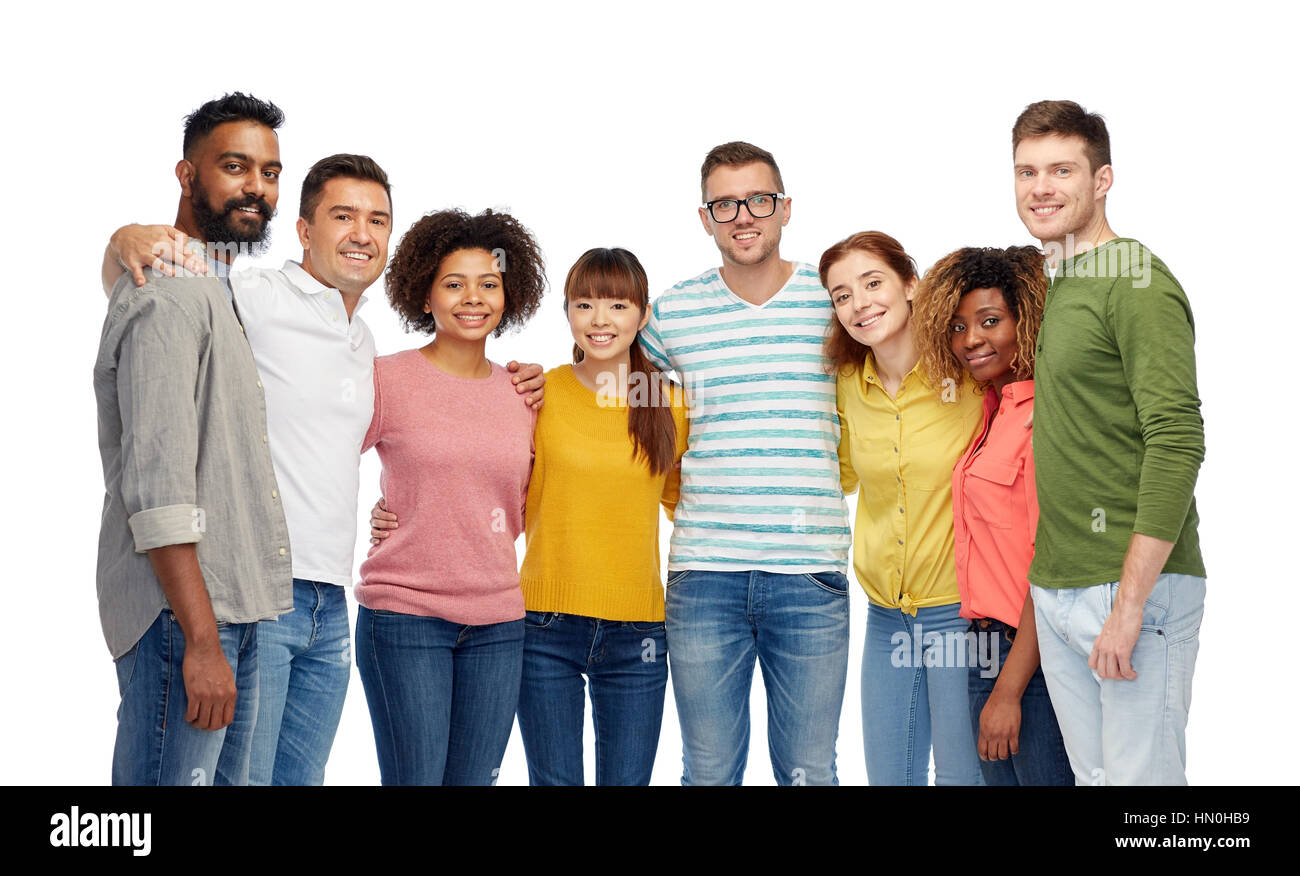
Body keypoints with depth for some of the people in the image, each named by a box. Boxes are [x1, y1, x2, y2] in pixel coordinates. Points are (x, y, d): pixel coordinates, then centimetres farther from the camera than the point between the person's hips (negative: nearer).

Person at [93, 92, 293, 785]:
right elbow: (157, 482, -20)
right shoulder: (169, 292, -12)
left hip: (232, 609, 10)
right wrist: (201, 639, -22)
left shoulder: (213, 290, 20)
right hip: (183, 617, -10)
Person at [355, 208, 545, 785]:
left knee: (475, 779, 8)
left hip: (498, 621, 4)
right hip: (404, 611, -4)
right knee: (415, 779, -2)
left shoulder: (523, 394, 10)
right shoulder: (387, 378, -3)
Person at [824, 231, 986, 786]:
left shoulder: (973, 374, -11)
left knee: (960, 773, 5)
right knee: (887, 775, 13)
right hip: (886, 614, 5)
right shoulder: (849, 385, 3)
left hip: (959, 612, -5)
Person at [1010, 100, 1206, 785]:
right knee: (1090, 775, 13)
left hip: (1136, 584, -8)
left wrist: (1130, 601, -21)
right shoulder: (1054, 287, 15)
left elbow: (1177, 444, -18)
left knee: (1142, 778, -2)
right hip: (1054, 590, 8)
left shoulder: (1137, 284, -10)